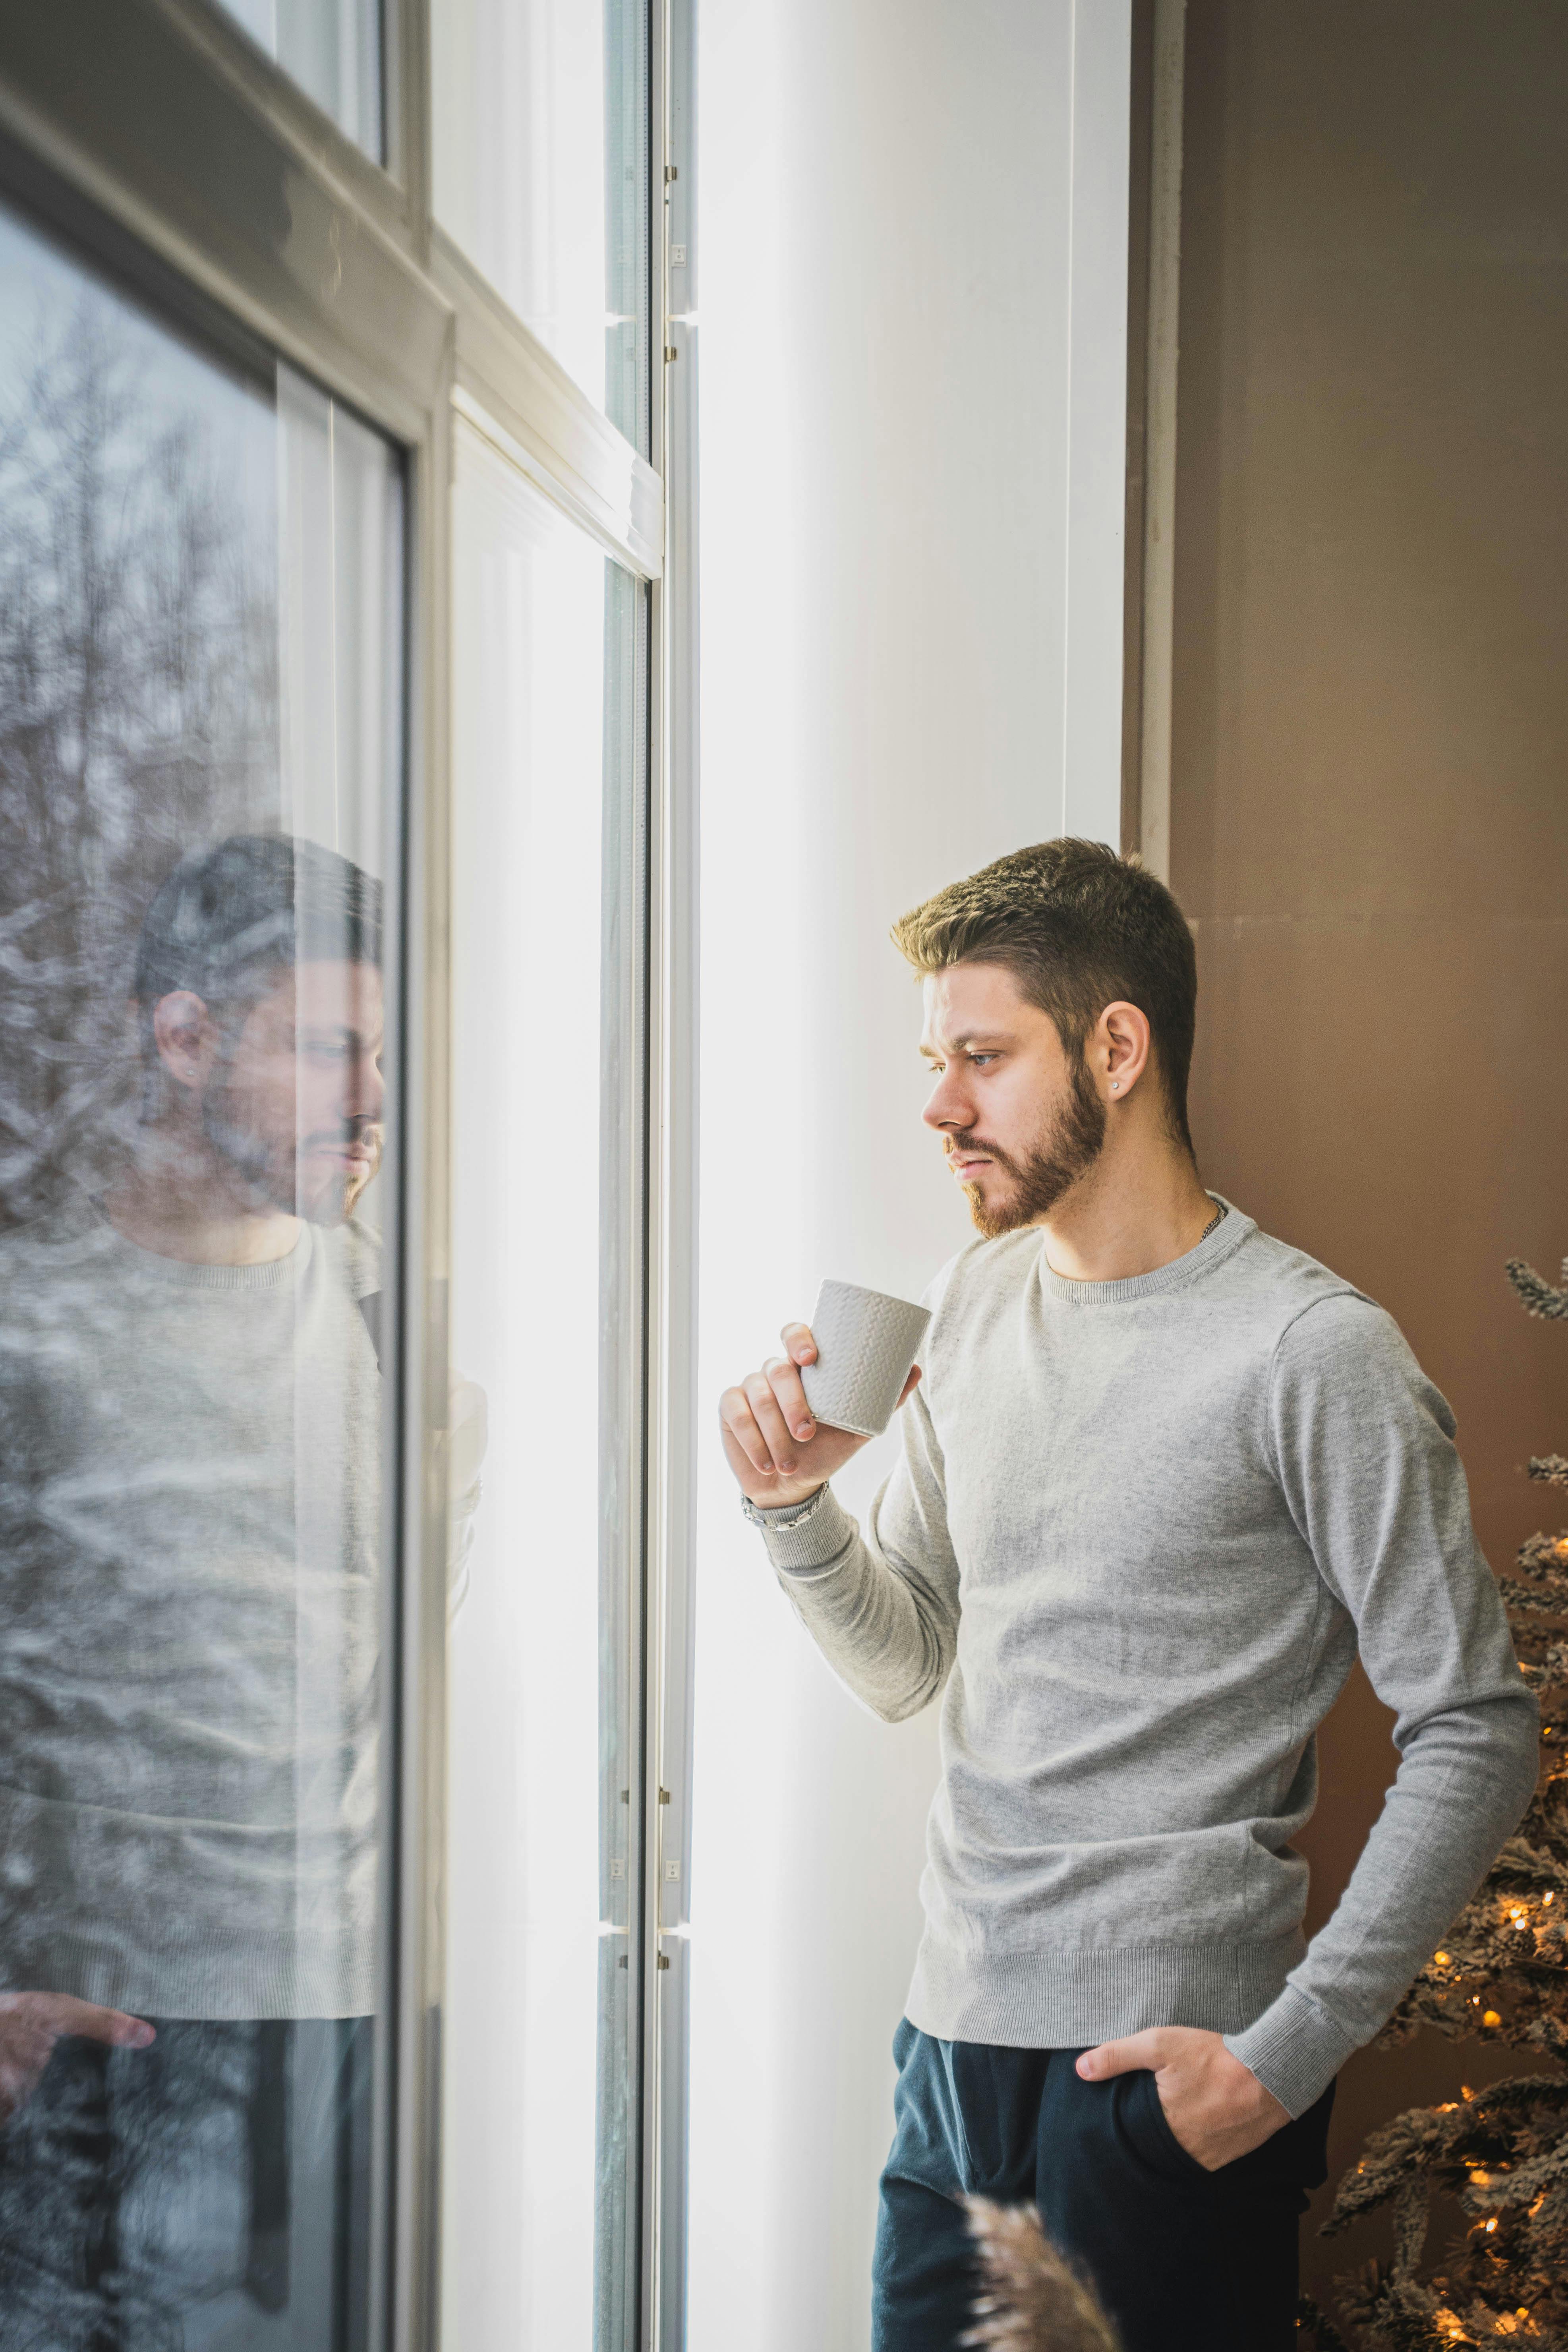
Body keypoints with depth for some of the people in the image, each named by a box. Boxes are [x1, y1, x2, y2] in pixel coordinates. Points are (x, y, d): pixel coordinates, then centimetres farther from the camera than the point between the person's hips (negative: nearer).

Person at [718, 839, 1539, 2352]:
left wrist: (1289, 2050, -14)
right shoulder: (976, 1304, 9)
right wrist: (793, 1503, -4)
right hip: (959, 2034, 6)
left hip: (1164, 2073, -6)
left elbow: (1473, 1740, -11)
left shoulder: (1310, 1352, -12)